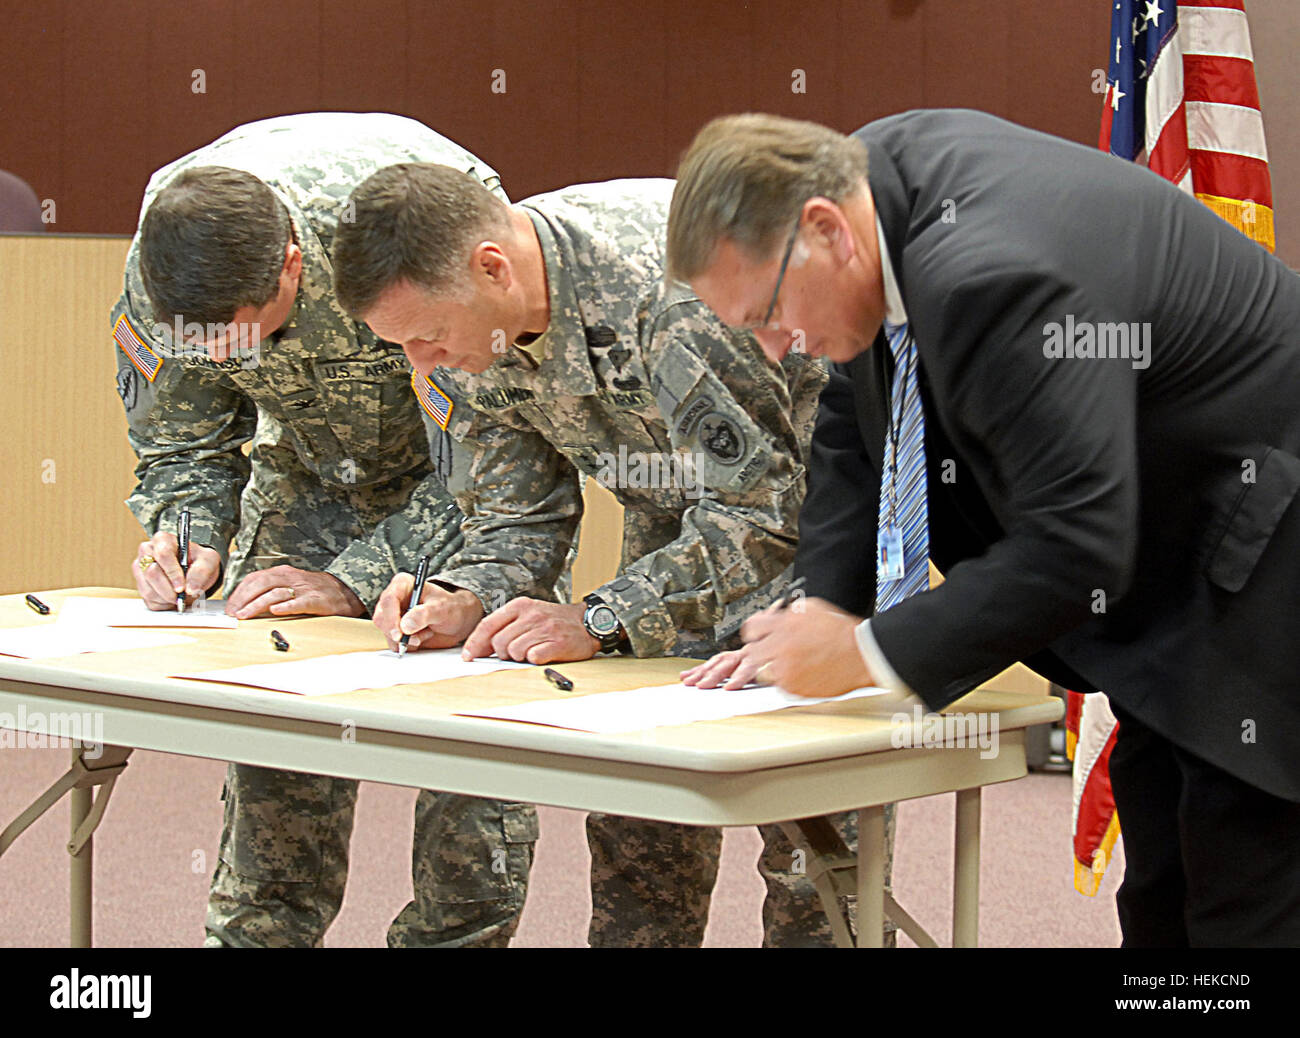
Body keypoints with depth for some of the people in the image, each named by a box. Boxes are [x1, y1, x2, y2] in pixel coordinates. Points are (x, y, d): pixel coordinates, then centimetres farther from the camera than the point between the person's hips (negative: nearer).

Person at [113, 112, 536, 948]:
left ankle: (457, 935, -1)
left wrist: (357, 580, -33)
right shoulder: (160, 273, -22)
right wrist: (188, 539, -24)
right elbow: (180, 445, -4)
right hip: (313, 463, 4)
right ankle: (258, 929, 9)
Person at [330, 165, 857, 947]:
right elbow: (517, 517, 0)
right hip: (677, 515, 7)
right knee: (635, 819, 2)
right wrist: (464, 602, -20)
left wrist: (601, 620, -33)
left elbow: (762, 502, -31)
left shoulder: (666, 278, -35)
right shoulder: (465, 329, -10)